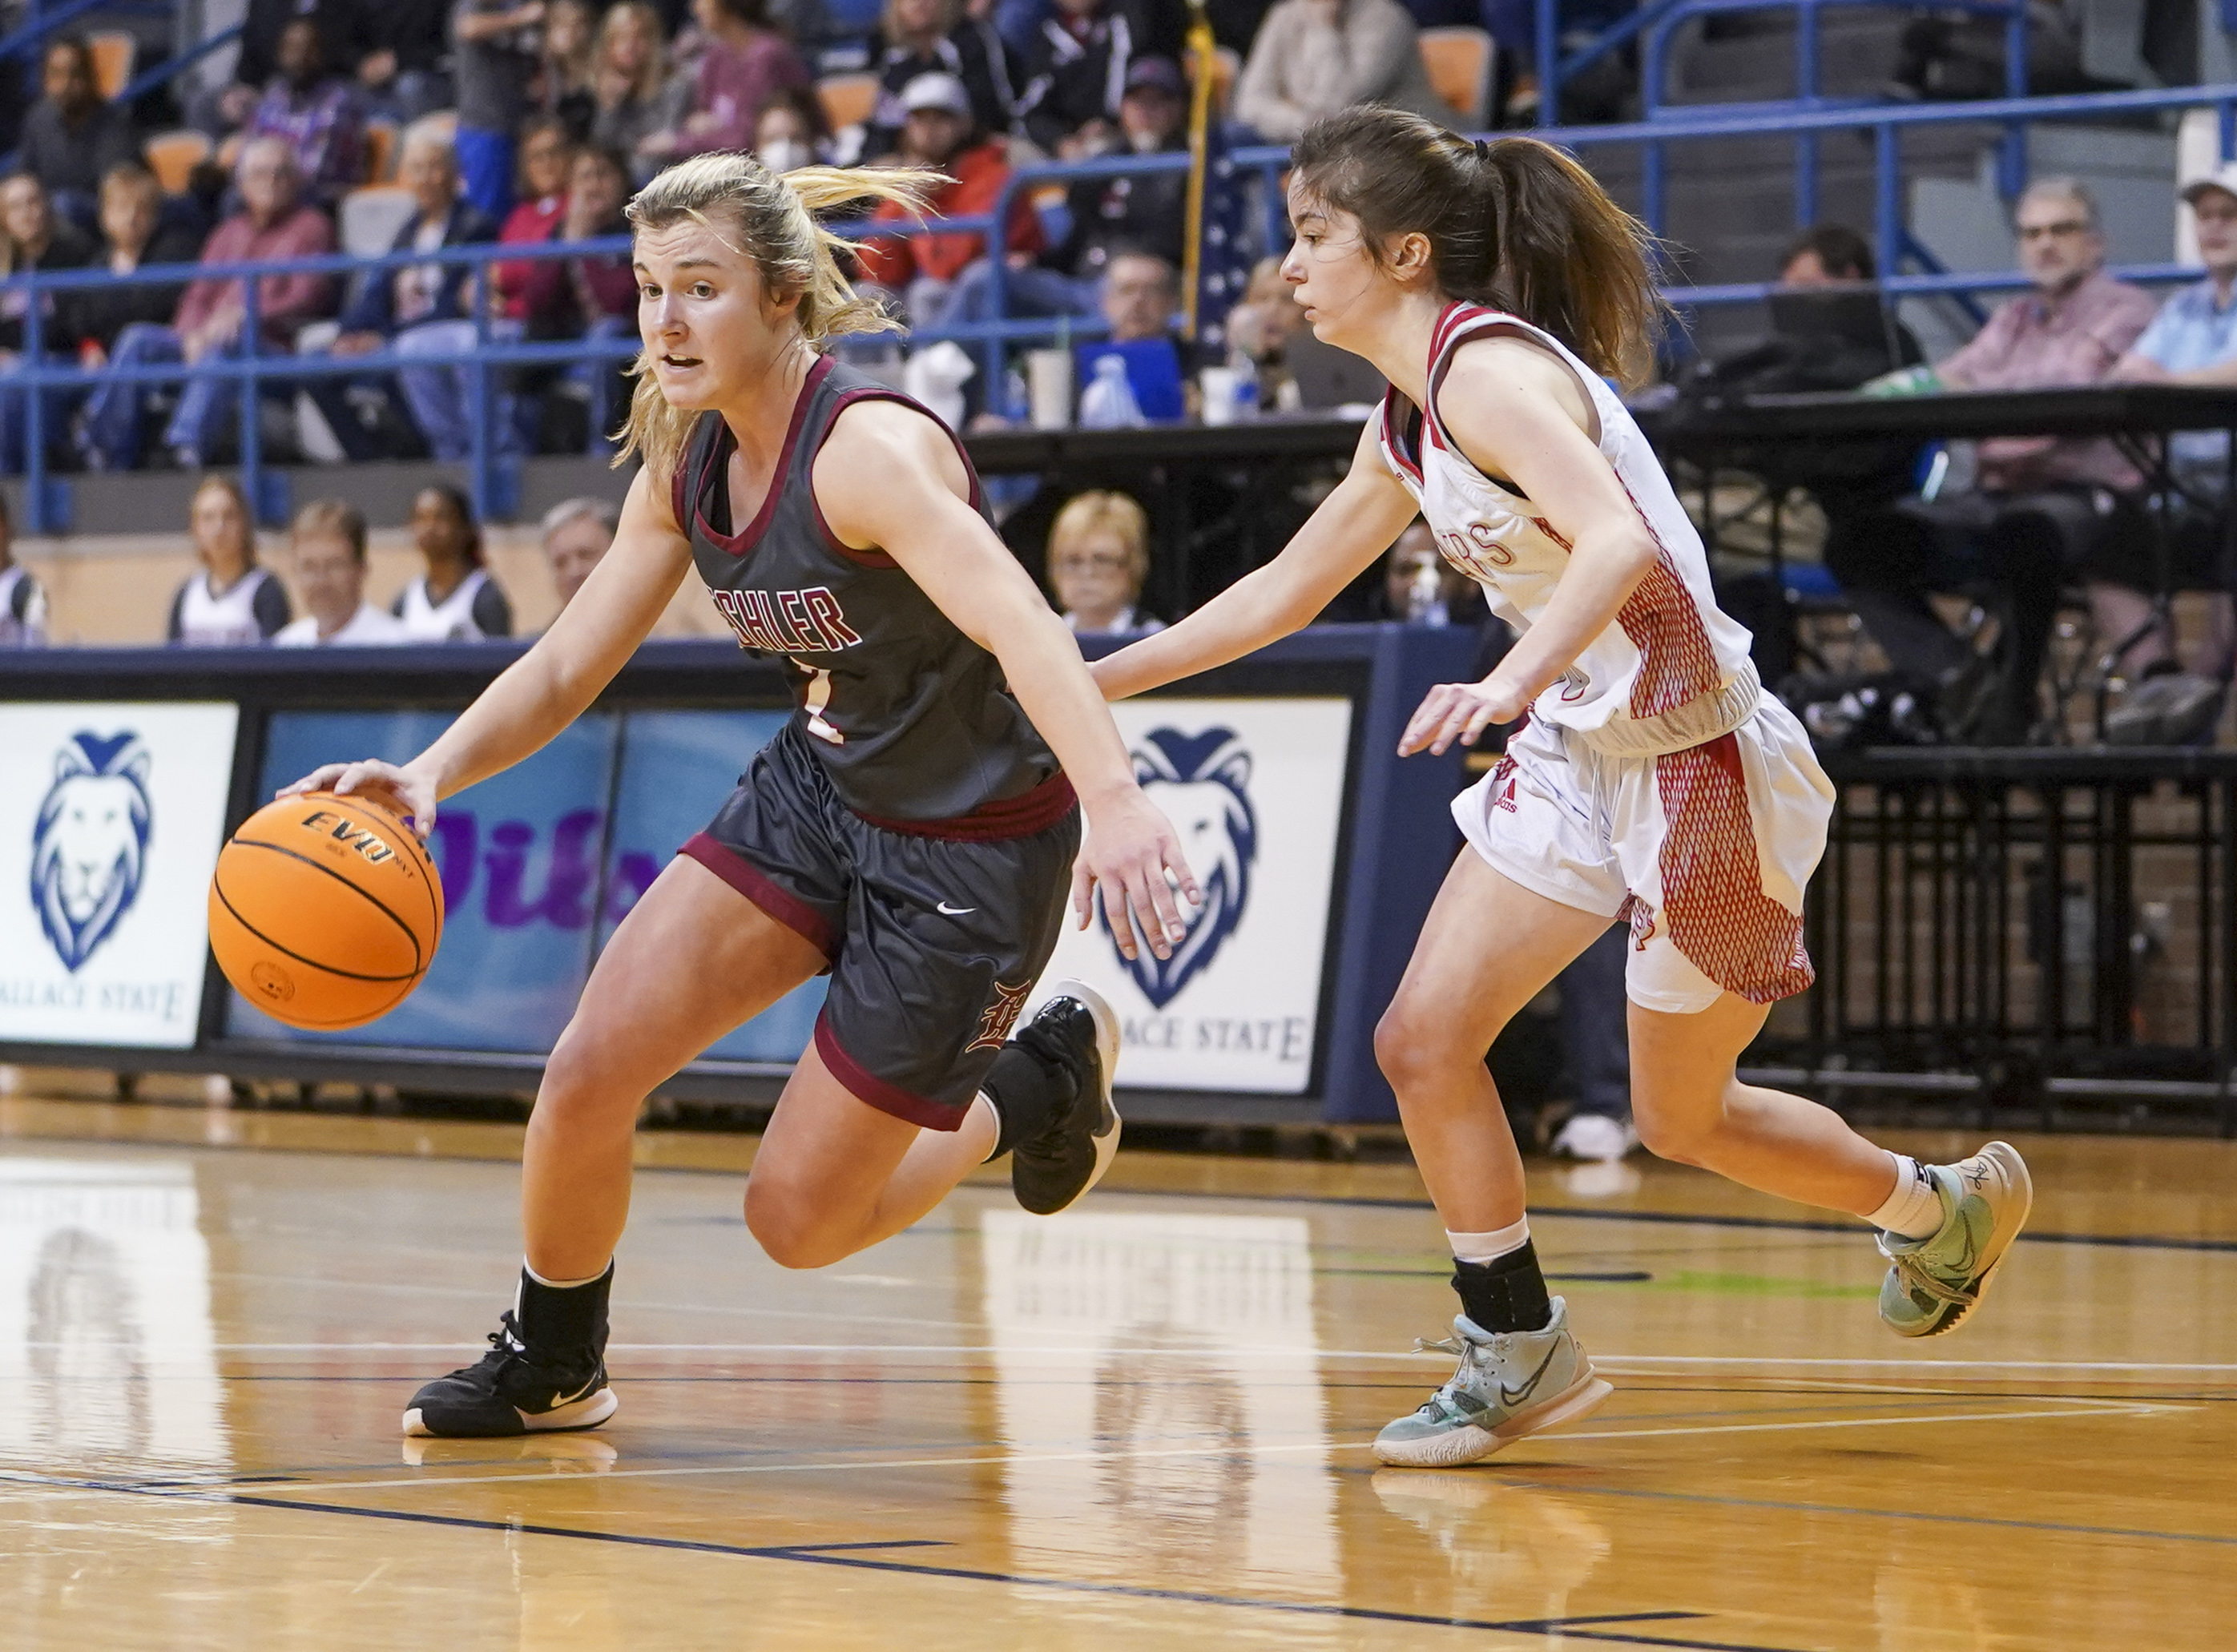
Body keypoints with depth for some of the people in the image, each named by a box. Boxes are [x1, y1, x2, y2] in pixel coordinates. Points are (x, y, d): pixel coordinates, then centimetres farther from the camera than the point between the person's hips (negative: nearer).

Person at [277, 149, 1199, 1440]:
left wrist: (1116, 802, -60)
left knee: (799, 1221, 0)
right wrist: (431, 774, -15)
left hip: (972, 851, -7)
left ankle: (1042, 1082, 26)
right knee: (587, 1073, -7)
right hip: (818, 792, 7)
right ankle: (551, 1368, 18)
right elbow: (566, 670, 5)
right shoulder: (685, 467, -3)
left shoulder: (869, 448, -28)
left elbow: (1019, 626, -43)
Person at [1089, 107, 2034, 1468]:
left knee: (1683, 1120, 6)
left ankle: (1943, 1207, 31)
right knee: (1424, 1041, -2)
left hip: (1699, 763, -8)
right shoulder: (1407, 424, 7)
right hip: (1579, 757, 8)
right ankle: (1520, 1353, 10)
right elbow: (1288, 589, 20)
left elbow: (1621, 543, -36)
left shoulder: (1489, 370, -21)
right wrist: (1092, 684, 18)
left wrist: (1513, 683, -50)